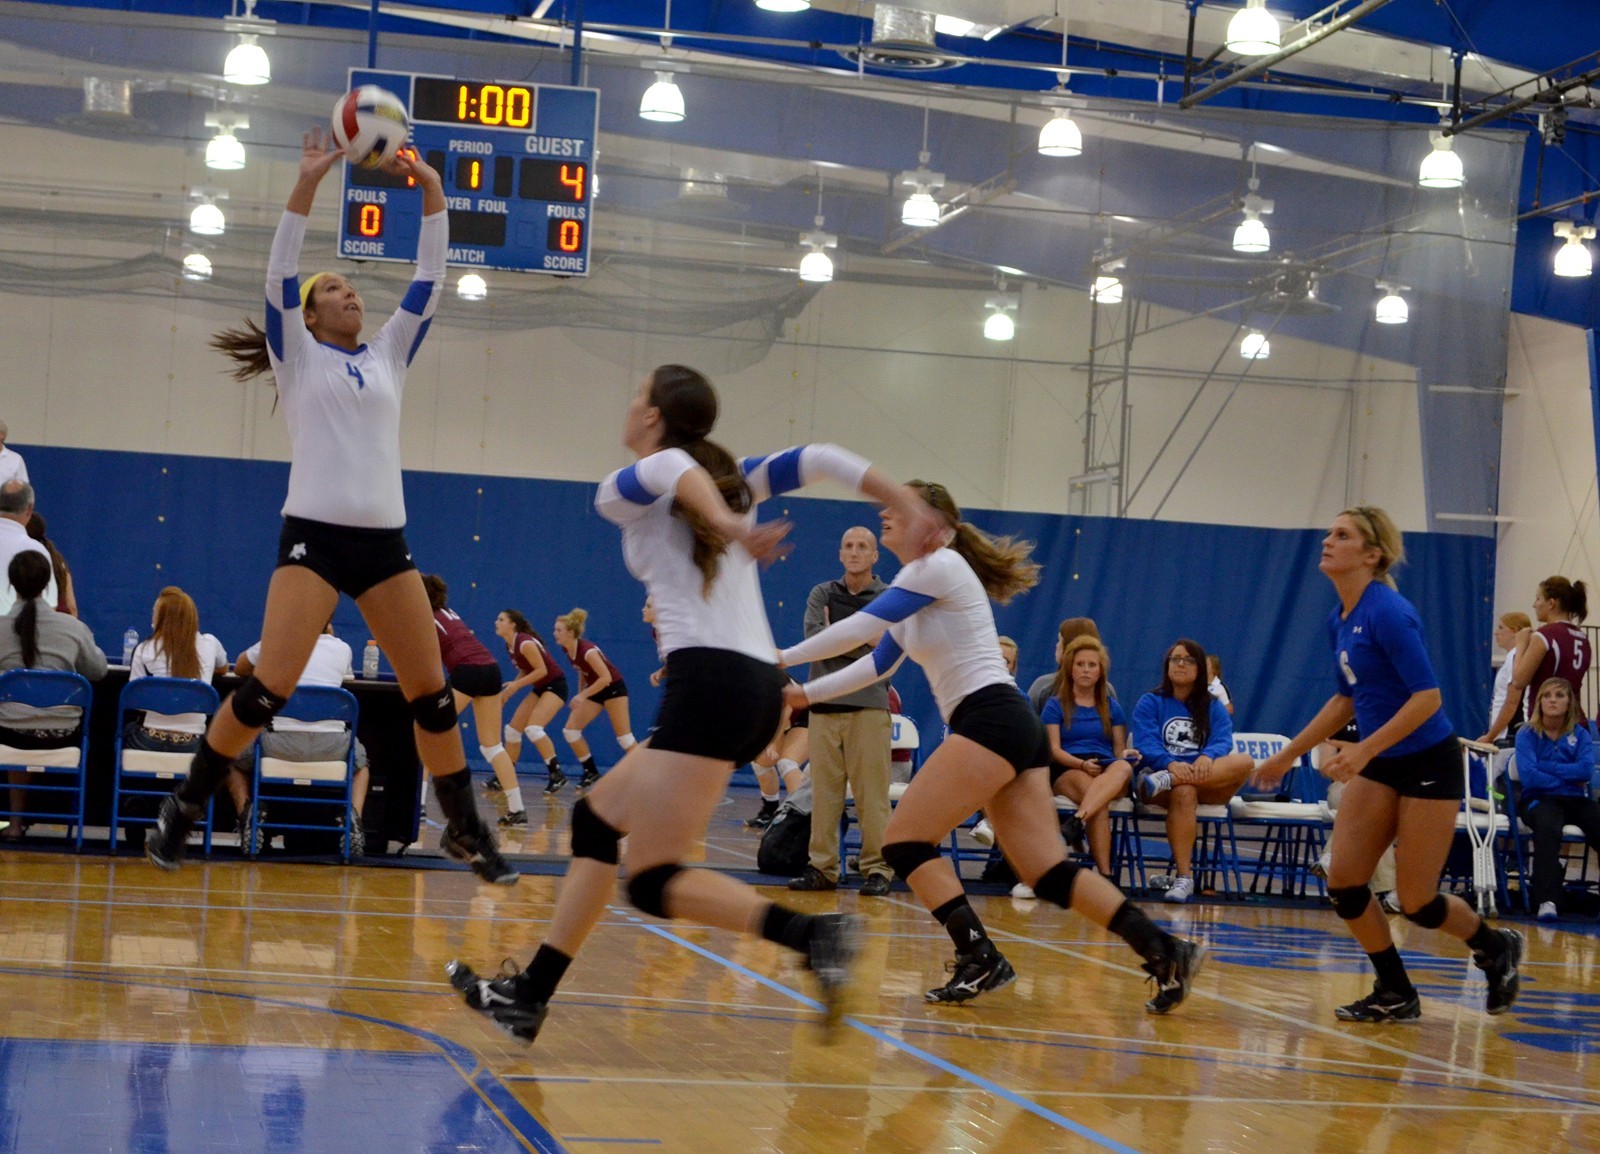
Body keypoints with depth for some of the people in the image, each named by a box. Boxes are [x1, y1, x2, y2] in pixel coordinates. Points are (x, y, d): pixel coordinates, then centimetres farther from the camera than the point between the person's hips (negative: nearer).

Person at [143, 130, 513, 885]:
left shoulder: (388, 356, 17)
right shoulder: (299, 357, 6)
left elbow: (429, 283, 10)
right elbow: (279, 275, -7)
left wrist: (430, 191, 1)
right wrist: (307, 185, -16)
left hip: (385, 541, 4)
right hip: (314, 536, -4)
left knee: (431, 692, 3)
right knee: (267, 689, -13)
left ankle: (465, 829, 14)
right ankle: (185, 806, 3)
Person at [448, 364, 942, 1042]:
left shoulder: (623, 493, 3)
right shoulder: (732, 482, 21)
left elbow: (673, 467, -19)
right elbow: (817, 460, 11)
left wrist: (724, 526, -35)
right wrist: (908, 508, 7)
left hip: (708, 681, -9)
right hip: (761, 686, 9)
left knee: (654, 883, -11)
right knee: (596, 818, 18)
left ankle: (813, 933, -28)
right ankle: (530, 995, 20)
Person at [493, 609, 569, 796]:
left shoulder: (525, 643, -22)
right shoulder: (510, 645, 5)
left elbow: (542, 670, -23)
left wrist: (516, 685, -24)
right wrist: (511, 687, 1)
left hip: (555, 685, -10)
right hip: (540, 688, 10)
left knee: (533, 728, -25)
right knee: (513, 729, 6)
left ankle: (557, 774, -18)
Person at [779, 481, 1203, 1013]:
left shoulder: (940, 565, -6)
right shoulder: (917, 581, 22)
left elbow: (861, 627, -11)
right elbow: (877, 663, 28)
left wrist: (781, 657, -5)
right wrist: (803, 693, 23)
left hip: (991, 719, -9)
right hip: (1014, 729, 9)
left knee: (905, 839, -7)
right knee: (1048, 872, 2)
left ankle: (980, 960, -11)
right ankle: (1164, 951, -3)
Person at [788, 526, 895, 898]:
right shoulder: (822, 594, 13)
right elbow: (813, 637, -3)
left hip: (868, 705, -2)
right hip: (824, 702, 3)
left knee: (871, 793, -5)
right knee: (824, 791, 3)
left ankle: (878, 869, -1)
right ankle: (822, 867, 8)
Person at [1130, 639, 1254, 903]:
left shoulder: (1213, 708, 17)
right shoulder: (1149, 703, 11)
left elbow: (1223, 741, -2)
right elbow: (1146, 745, -6)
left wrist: (1207, 757, -28)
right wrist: (1171, 763, -28)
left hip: (1209, 784, 3)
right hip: (1161, 770, -3)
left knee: (1245, 762, -28)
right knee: (1183, 792, -40)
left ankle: (1165, 782, -40)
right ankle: (1183, 877, -44)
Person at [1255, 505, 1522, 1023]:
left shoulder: (1387, 612, -20)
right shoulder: (1340, 619, 6)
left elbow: (1427, 697, -25)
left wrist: (1365, 749, -30)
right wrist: (1286, 756, 19)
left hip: (1428, 764, -8)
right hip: (1381, 766, 8)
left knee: (1415, 901, -2)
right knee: (1343, 882, -2)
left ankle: (1497, 947, 26)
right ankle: (1396, 995, 12)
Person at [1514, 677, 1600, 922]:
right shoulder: (1527, 734, 4)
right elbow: (1528, 776, -11)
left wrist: (1545, 766, -9)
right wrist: (1569, 779, -4)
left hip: (1577, 801, 3)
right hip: (1540, 799, -3)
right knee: (1548, 826, -39)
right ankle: (1547, 900, -48)